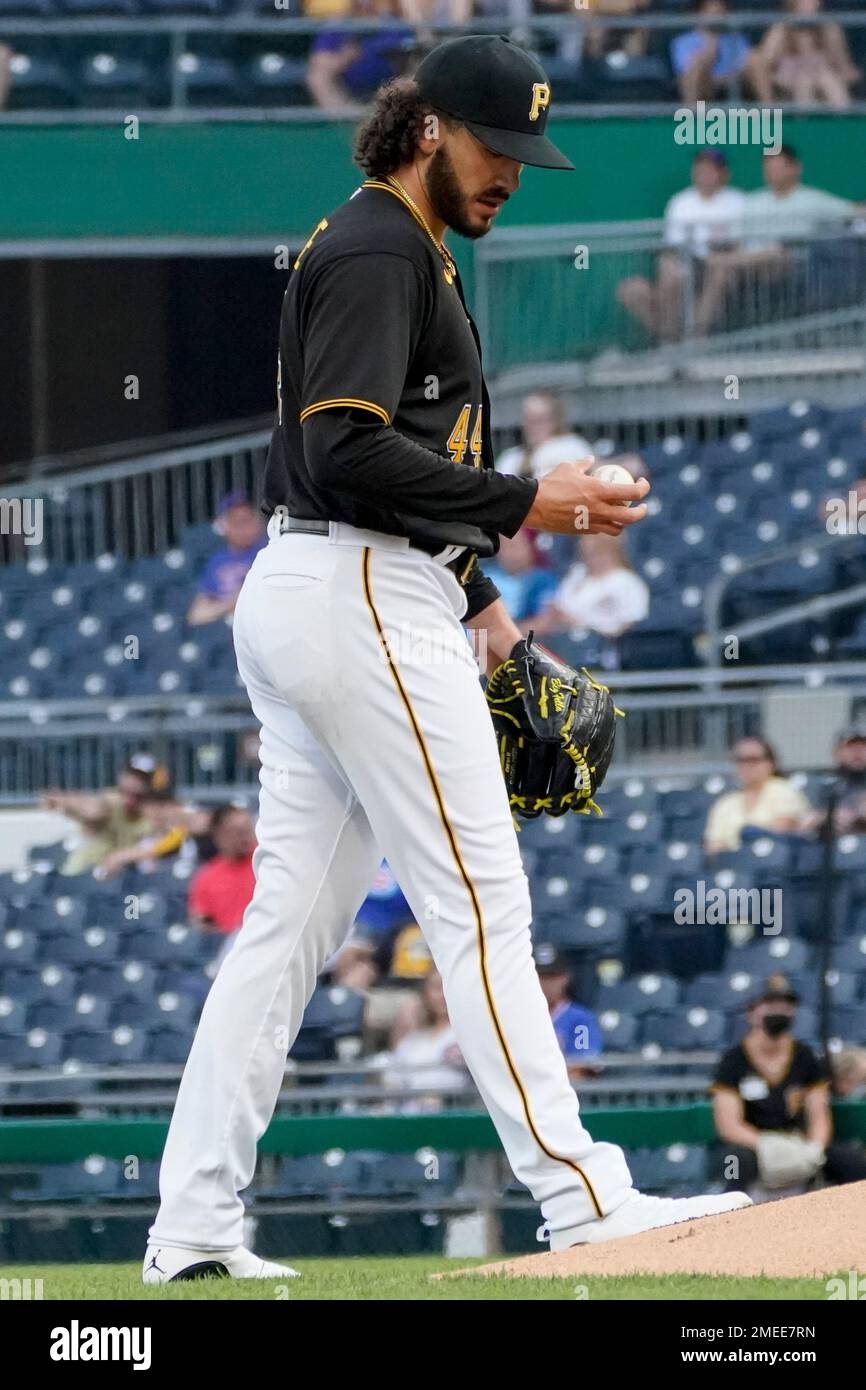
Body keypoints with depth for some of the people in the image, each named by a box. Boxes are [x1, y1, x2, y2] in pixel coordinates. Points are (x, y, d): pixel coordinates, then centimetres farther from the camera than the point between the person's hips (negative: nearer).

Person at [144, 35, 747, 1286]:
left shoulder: (402, 252, 22)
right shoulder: (377, 249, -11)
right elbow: (353, 451, -22)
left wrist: (474, 597, 20)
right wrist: (522, 505, -20)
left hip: (298, 605, 10)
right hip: (361, 605, -10)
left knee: (291, 920, 7)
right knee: (479, 897, -10)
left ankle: (193, 1227, 5)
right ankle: (578, 1196, -10)